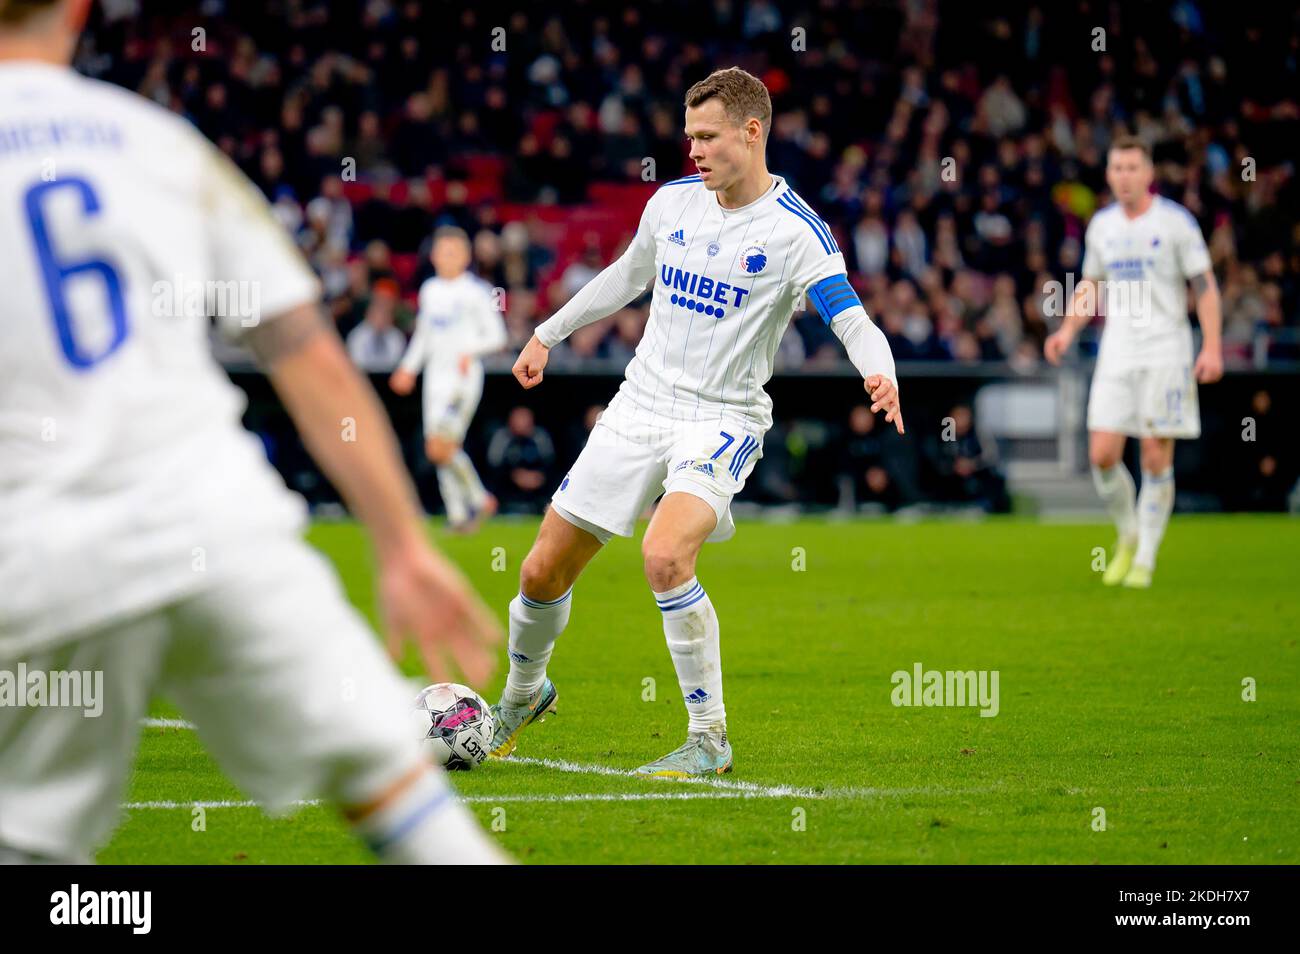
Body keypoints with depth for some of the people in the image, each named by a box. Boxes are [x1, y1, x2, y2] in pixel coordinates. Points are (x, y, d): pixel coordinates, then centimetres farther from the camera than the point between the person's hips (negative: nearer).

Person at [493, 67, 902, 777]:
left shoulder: (795, 231, -11)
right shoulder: (672, 202, 5)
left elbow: (852, 321, -22)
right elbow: (627, 276, 24)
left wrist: (879, 373, -43)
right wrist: (547, 334, 30)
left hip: (722, 419, -5)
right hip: (641, 403, 5)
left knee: (664, 555, -31)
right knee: (543, 571, 5)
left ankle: (708, 738, -17)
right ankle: (523, 695, 37)